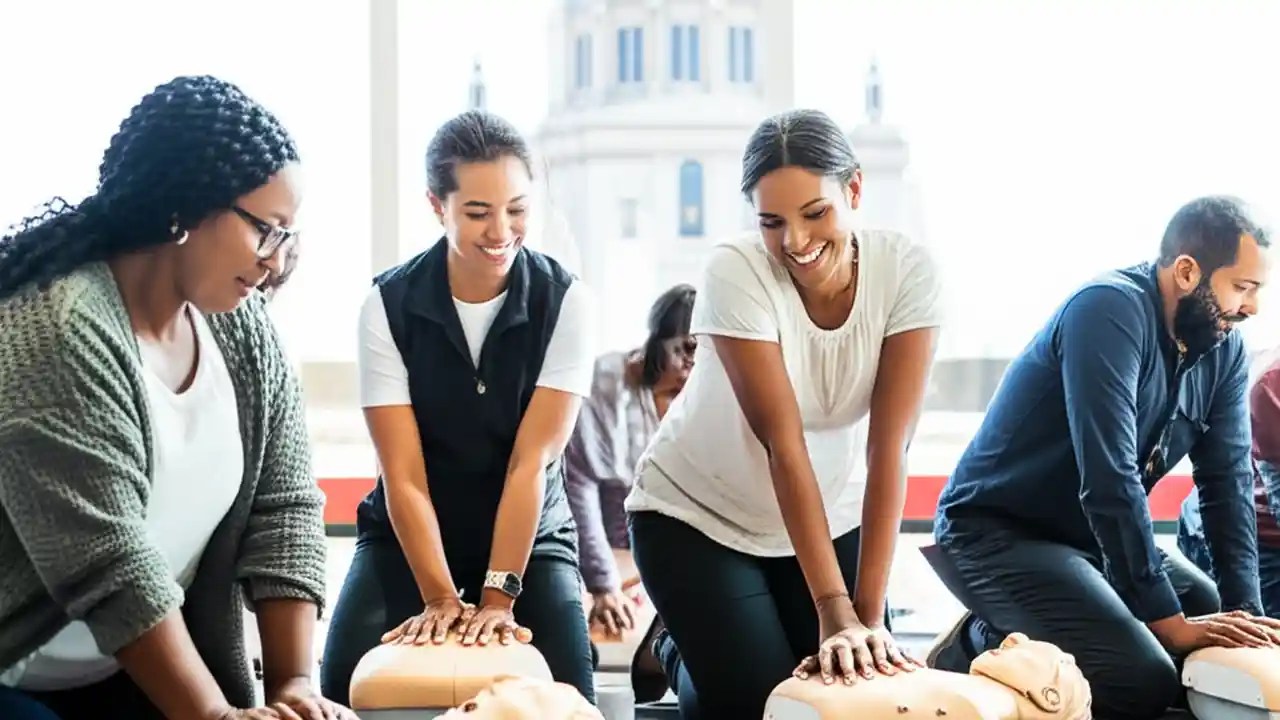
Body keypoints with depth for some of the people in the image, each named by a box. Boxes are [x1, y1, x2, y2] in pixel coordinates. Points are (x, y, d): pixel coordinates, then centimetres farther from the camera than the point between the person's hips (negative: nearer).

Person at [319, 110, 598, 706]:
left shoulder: (565, 302, -14)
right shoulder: (388, 304, -13)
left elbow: (531, 462, -20)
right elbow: (403, 474, -16)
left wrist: (499, 596, -25)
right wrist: (441, 598, -24)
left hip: (528, 539, 0)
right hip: (408, 540, 1)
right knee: (346, 689, -18)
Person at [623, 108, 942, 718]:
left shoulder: (907, 270, -20)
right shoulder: (735, 272, -26)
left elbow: (888, 447, -24)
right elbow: (784, 442, -31)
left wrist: (870, 613, -28)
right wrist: (834, 611, -36)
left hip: (830, 518, 3)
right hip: (698, 515, -3)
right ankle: (677, 652, 21)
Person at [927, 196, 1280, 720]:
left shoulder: (1224, 350, 2)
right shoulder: (1111, 310, -24)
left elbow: (1228, 481, 0)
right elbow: (1109, 480, -29)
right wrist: (1168, 620, -27)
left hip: (1095, 539, 9)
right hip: (998, 533, -9)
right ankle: (978, 652, -2)